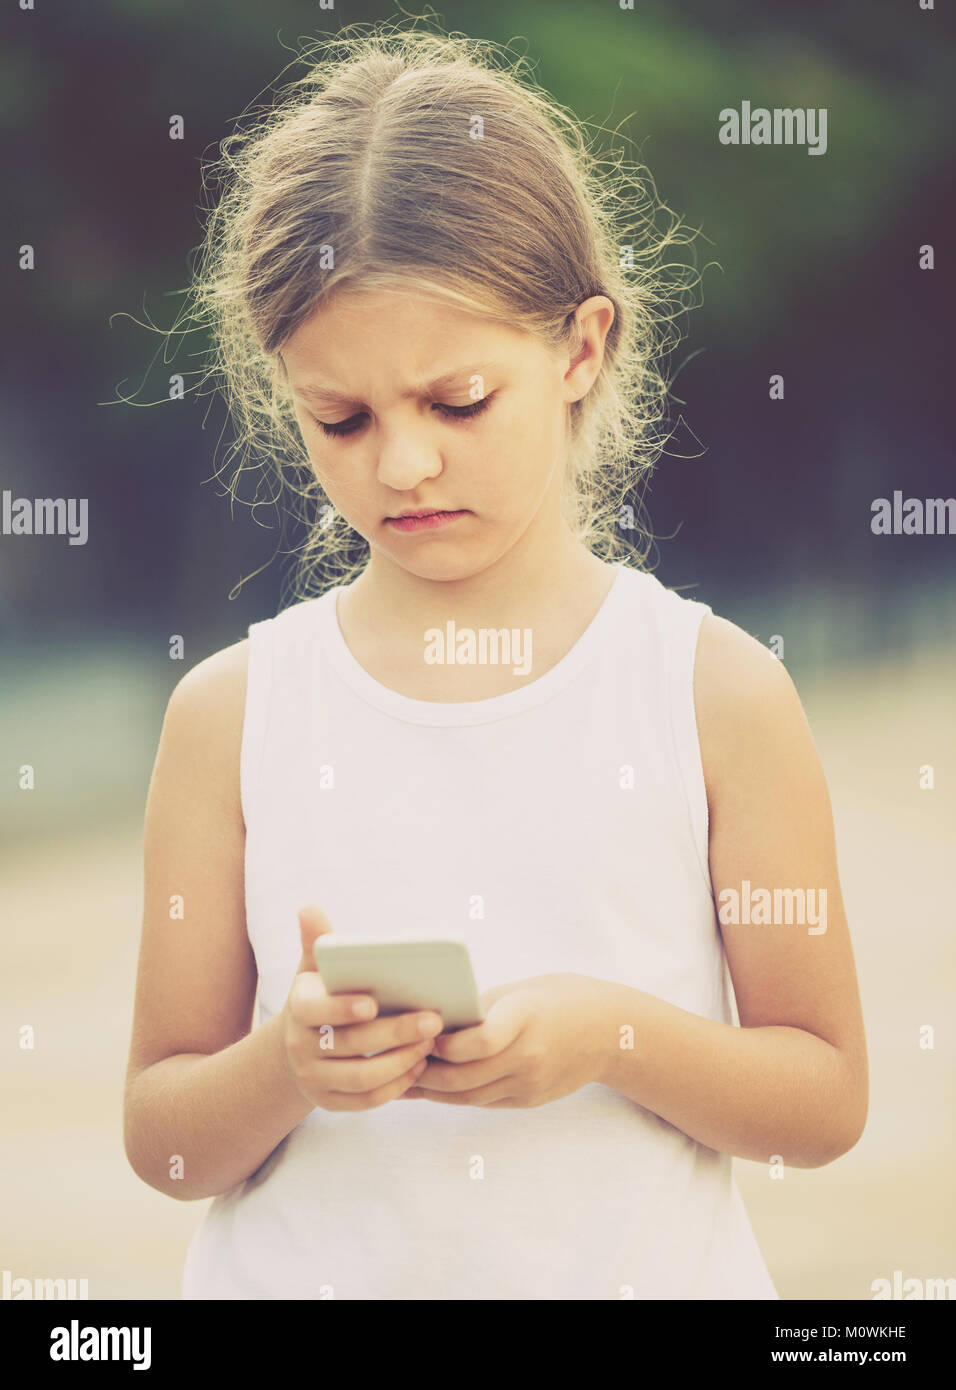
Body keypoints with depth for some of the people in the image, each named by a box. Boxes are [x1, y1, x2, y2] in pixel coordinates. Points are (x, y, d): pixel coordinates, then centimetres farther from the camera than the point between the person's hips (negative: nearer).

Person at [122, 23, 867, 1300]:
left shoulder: (717, 689, -5)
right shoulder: (234, 711, -2)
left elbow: (825, 1099, -1)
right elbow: (163, 1139, 2)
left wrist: (613, 1036, -16)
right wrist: (283, 1069, -17)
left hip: (636, 1274, 0)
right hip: (305, 1276, 0)